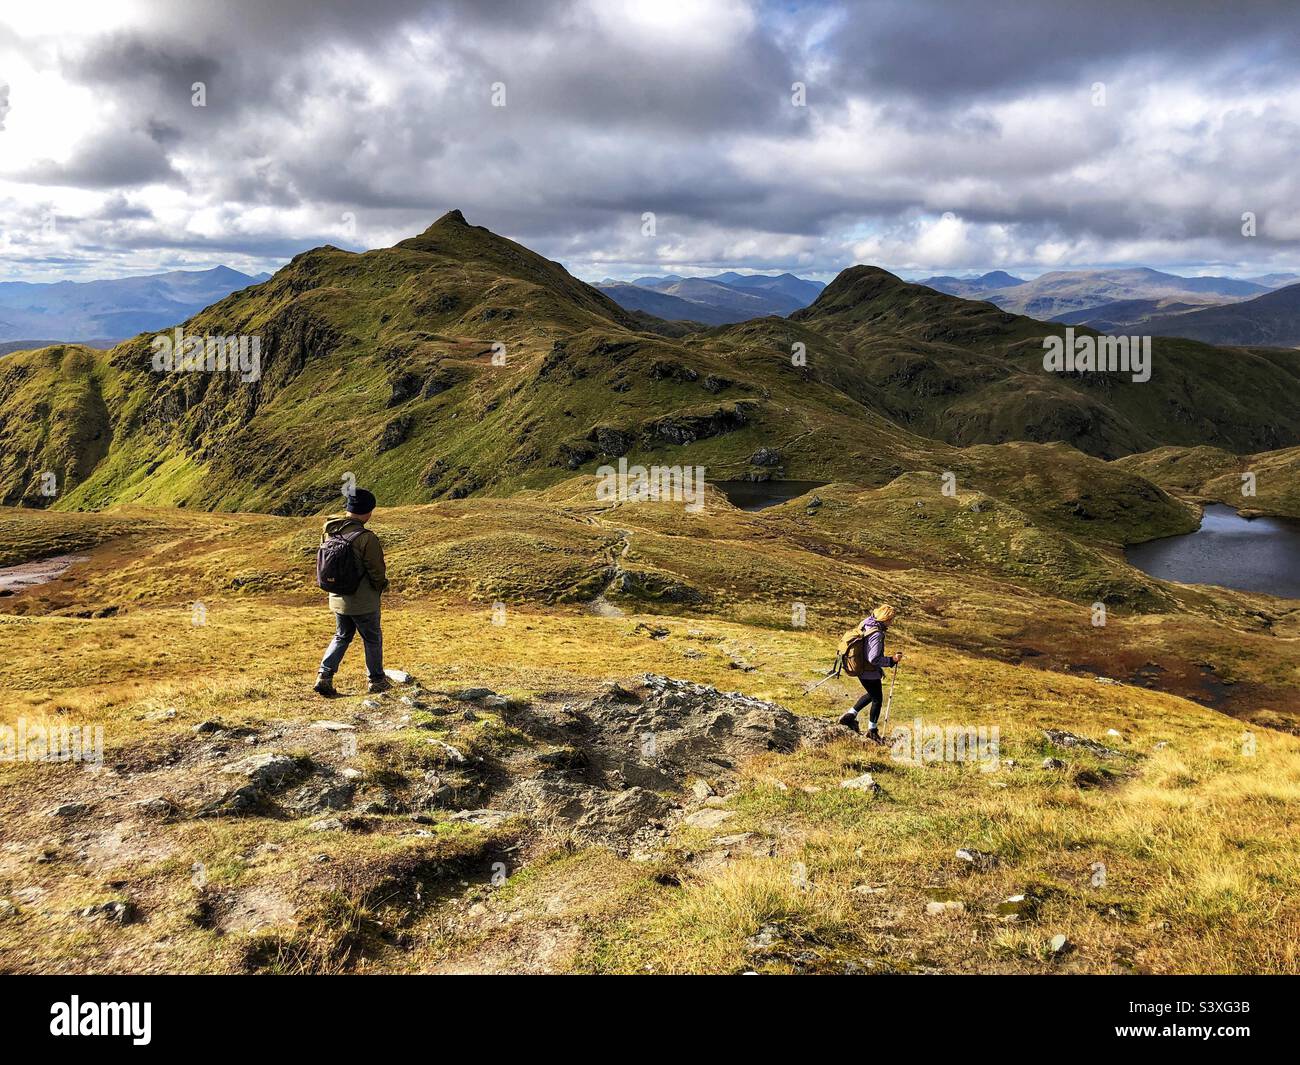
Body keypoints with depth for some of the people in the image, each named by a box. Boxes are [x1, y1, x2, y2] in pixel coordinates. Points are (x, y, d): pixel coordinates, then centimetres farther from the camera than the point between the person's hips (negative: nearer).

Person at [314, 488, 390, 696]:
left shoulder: (328, 531, -3)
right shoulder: (366, 537, -24)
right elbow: (376, 570, -16)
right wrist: (381, 585, 4)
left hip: (337, 598, 6)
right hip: (363, 601, -6)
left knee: (341, 637, 22)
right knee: (373, 639, 13)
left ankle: (324, 676, 11)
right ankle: (377, 681, 25)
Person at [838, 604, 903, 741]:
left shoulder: (865, 624, -2)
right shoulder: (877, 635, -29)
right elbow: (873, 659, -30)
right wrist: (892, 660, -20)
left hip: (860, 668, 9)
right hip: (870, 673, -9)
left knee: (872, 695, 27)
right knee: (877, 699, 11)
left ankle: (850, 715, 29)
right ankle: (872, 731, 24)